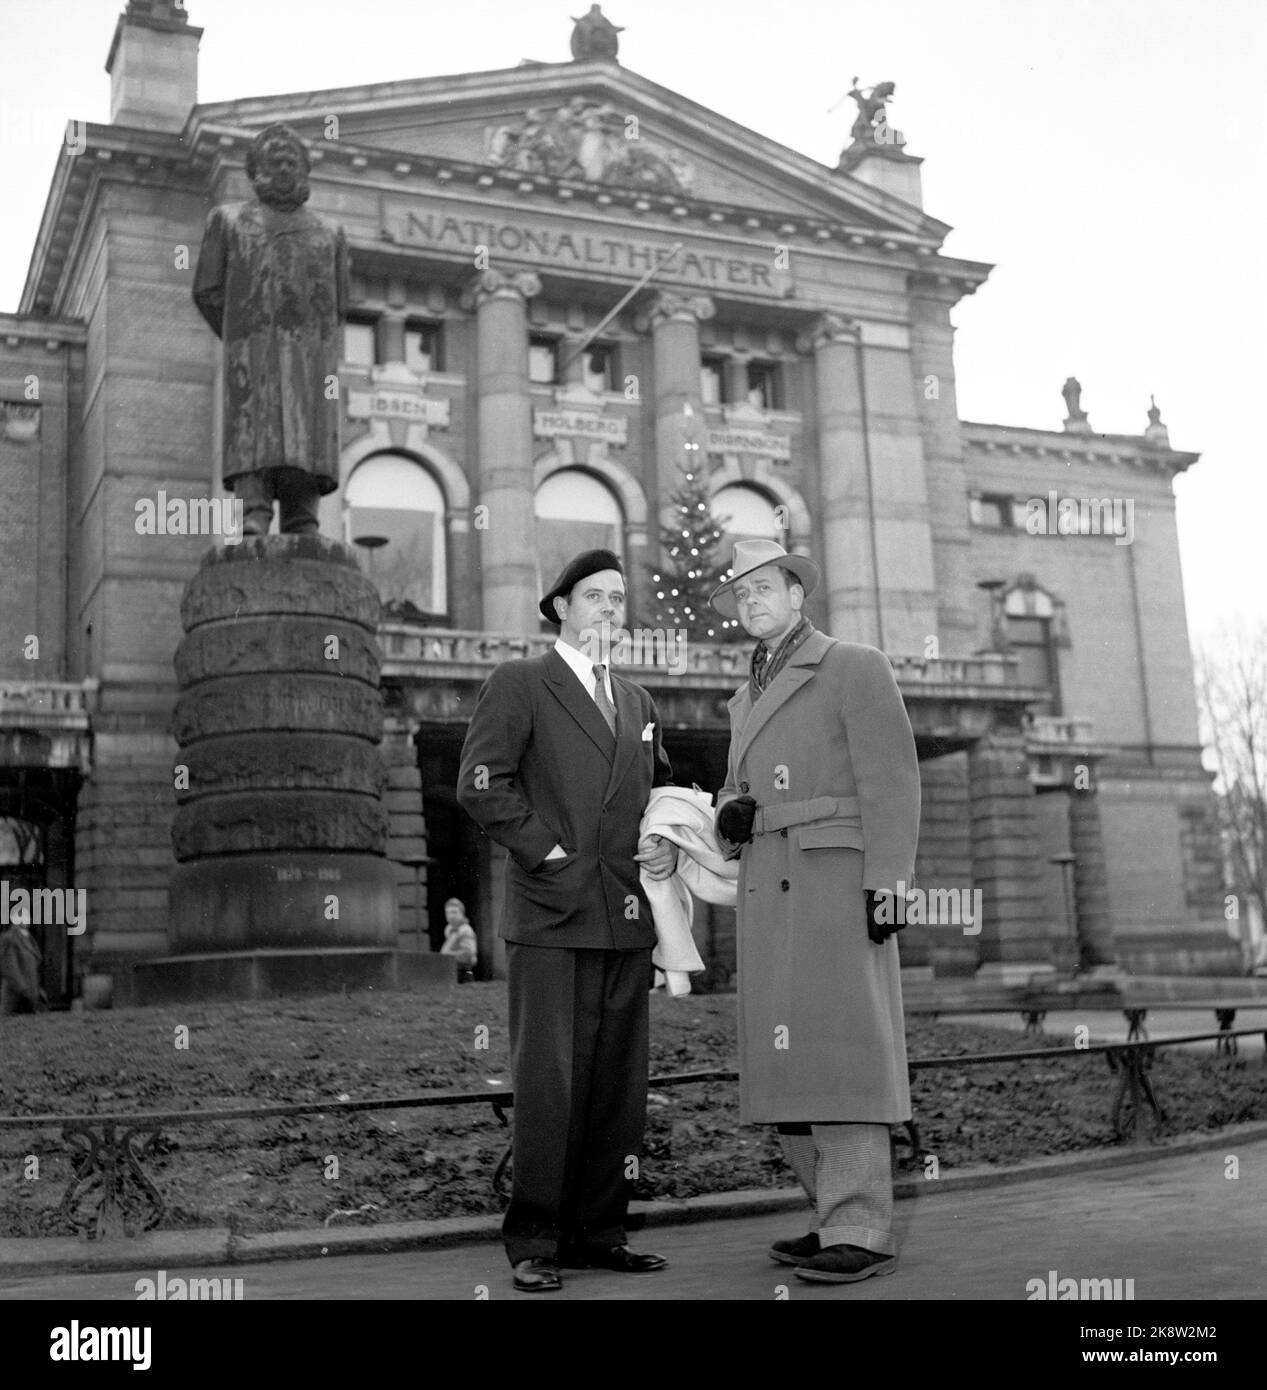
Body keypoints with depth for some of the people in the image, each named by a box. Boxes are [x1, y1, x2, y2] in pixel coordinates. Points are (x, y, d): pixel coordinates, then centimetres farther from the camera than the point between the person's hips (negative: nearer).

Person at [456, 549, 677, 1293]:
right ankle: (534, 1242, 6)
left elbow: (661, 786, 28)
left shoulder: (639, 702, 21)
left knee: (620, 1085, 8)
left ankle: (597, 1232, 18)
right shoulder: (518, 685, 1)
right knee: (549, 1082, -5)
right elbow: (481, 785, -8)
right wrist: (548, 853, -11)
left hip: (628, 920, 6)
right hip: (551, 919, -6)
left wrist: (669, 843, 8)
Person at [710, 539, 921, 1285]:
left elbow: (892, 782, -8)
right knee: (791, 1066, 4)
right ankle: (848, 1215, 13)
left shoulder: (857, 667, 0)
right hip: (769, 892, 8)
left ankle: (861, 1234, -9)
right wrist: (729, 816, 0)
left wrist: (886, 885, -17)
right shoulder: (750, 697, 23)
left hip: (838, 882, -8)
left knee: (840, 1054, -12)